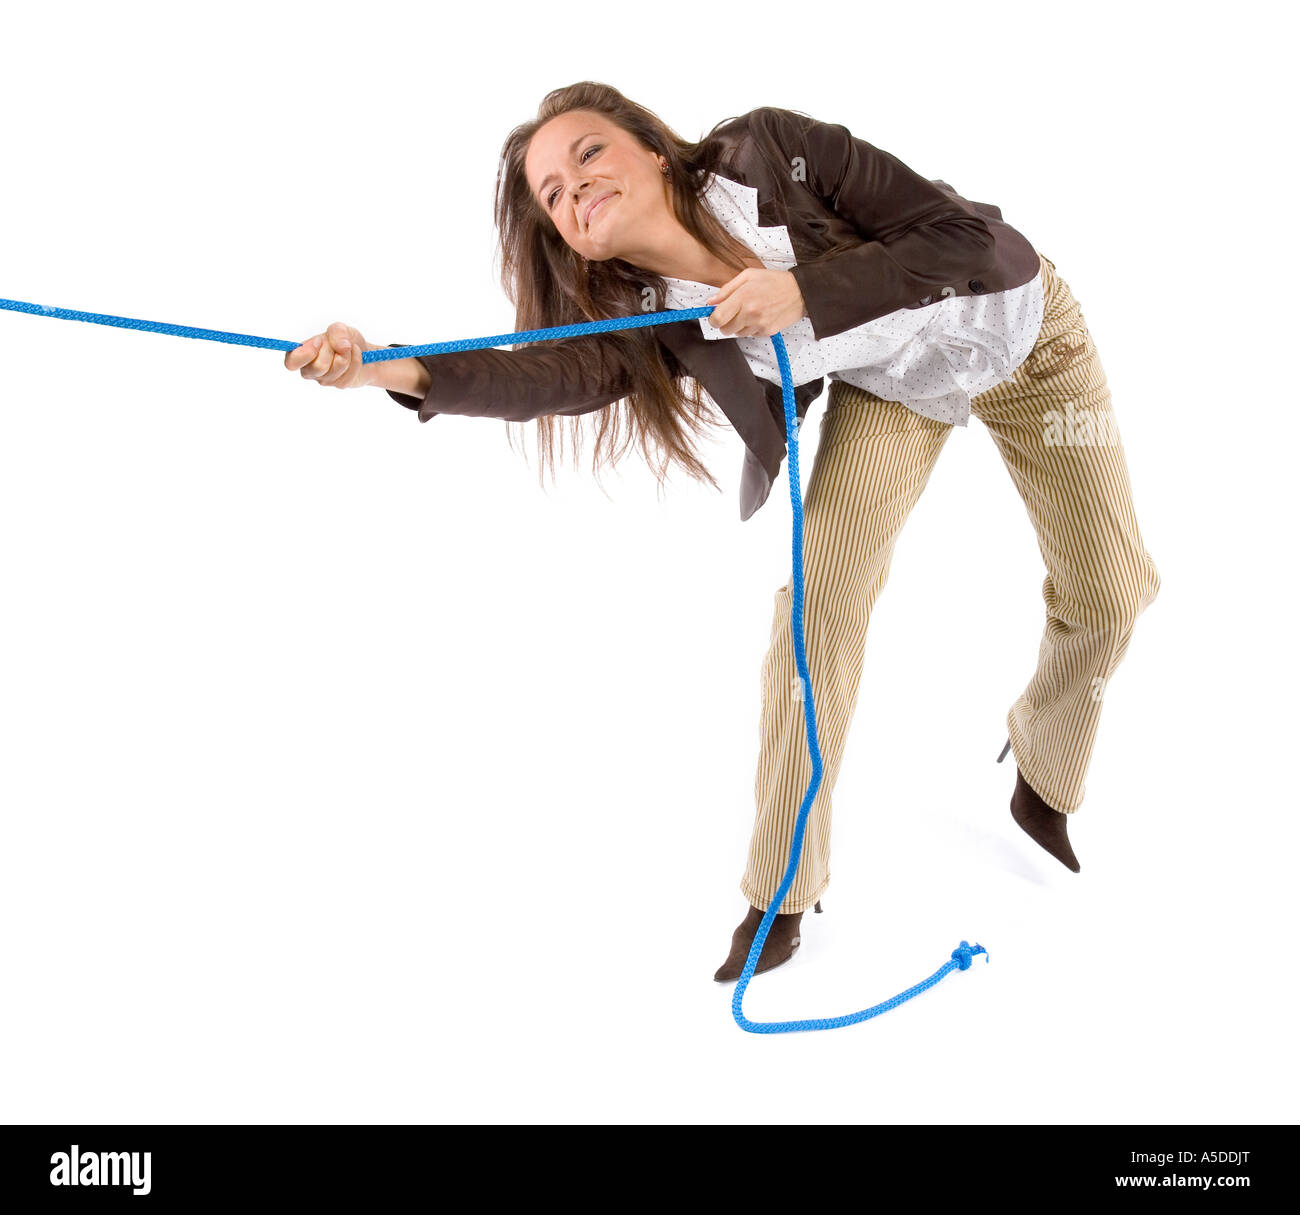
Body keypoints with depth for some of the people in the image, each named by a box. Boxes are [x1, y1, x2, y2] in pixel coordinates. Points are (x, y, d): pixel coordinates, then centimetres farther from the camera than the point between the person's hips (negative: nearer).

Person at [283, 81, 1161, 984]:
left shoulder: (775, 151, -31)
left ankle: (1043, 784, 35)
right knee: (823, 601, -14)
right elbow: (550, 375, -38)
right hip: (887, 385, 1)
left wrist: (805, 293, -43)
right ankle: (782, 897, 0)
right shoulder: (656, 319, -21)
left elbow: (968, 237, -31)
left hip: (1016, 324, -1)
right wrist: (391, 368, -51)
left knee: (1111, 591, 5)